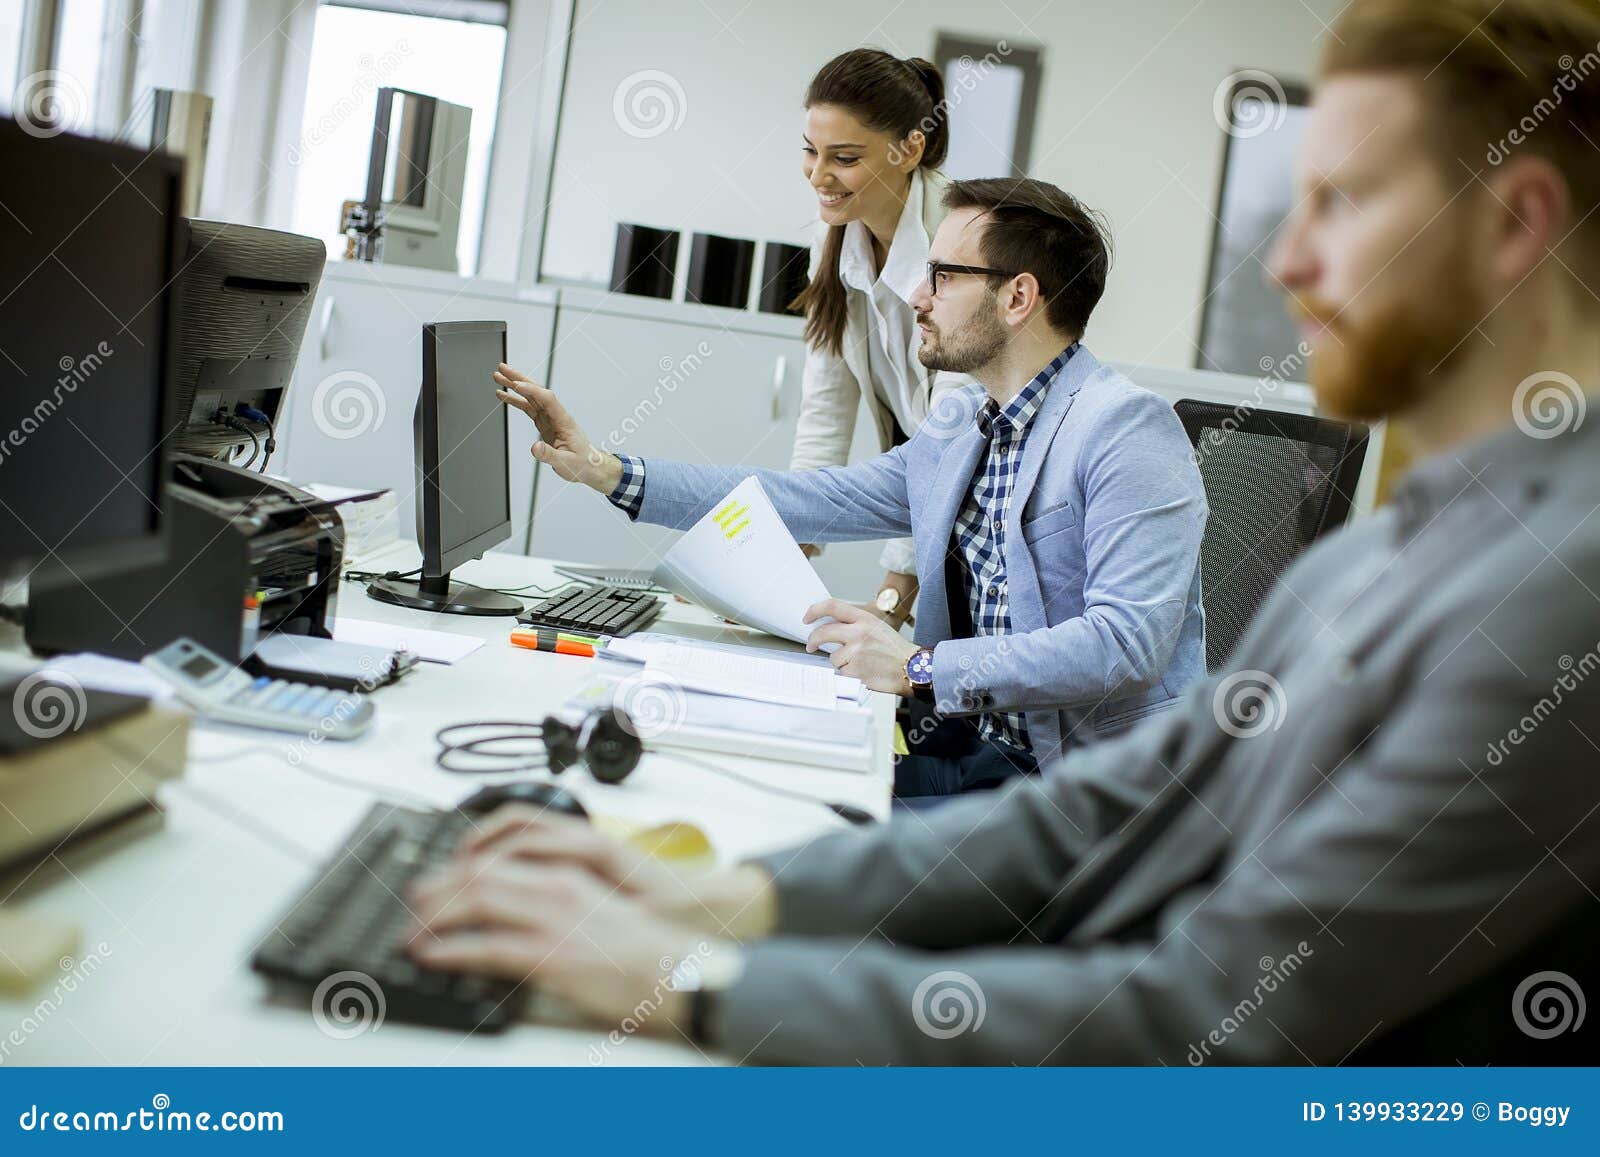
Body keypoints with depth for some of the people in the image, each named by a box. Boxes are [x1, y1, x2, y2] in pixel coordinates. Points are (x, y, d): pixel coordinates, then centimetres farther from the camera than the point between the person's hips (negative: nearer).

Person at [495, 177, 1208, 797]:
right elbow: (809, 501, 15)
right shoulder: (959, 426, 11)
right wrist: (607, 473, 13)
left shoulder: (1126, 429, -15)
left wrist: (919, 668, -25)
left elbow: (1129, 639, -25)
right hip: (994, 757, 7)